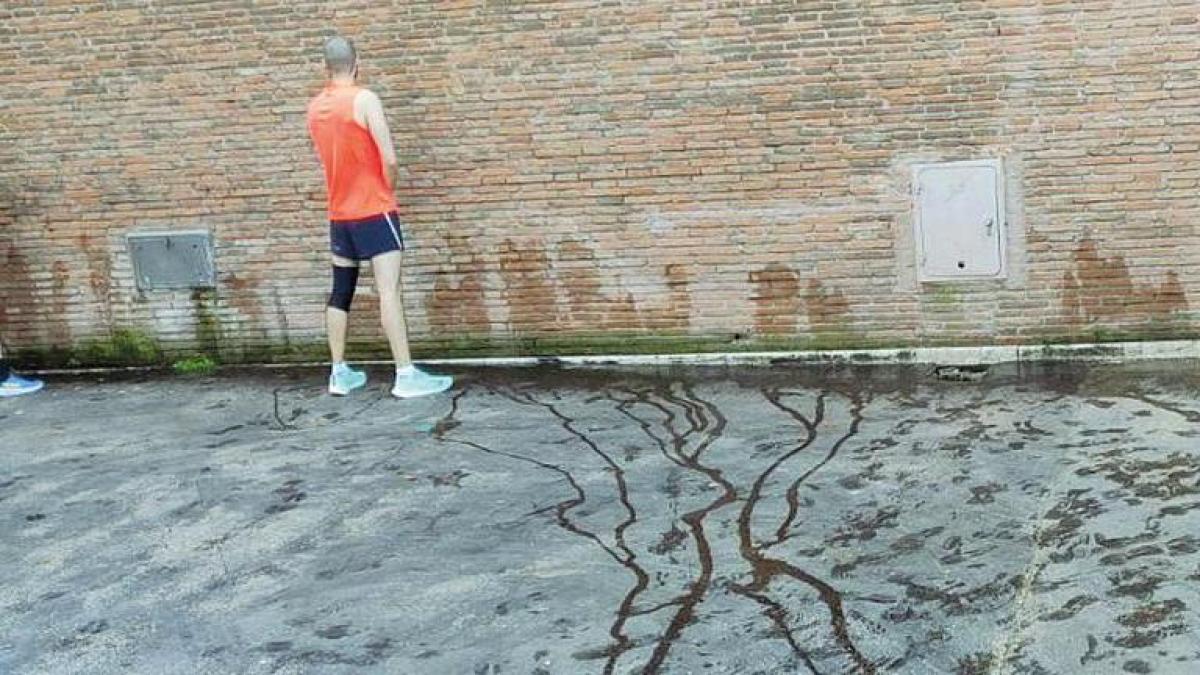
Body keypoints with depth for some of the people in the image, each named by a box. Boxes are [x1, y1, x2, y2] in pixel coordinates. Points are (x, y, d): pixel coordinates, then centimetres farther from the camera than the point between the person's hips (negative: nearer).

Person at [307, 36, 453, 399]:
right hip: (374, 210, -6)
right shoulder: (364, 99, -12)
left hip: (339, 213, 6)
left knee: (341, 292, 11)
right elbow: (389, 159, -17)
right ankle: (406, 375, -11)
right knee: (389, 290, -9)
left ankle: (339, 373, 14)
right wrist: (389, 191, 2)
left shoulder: (315, 107, 8)